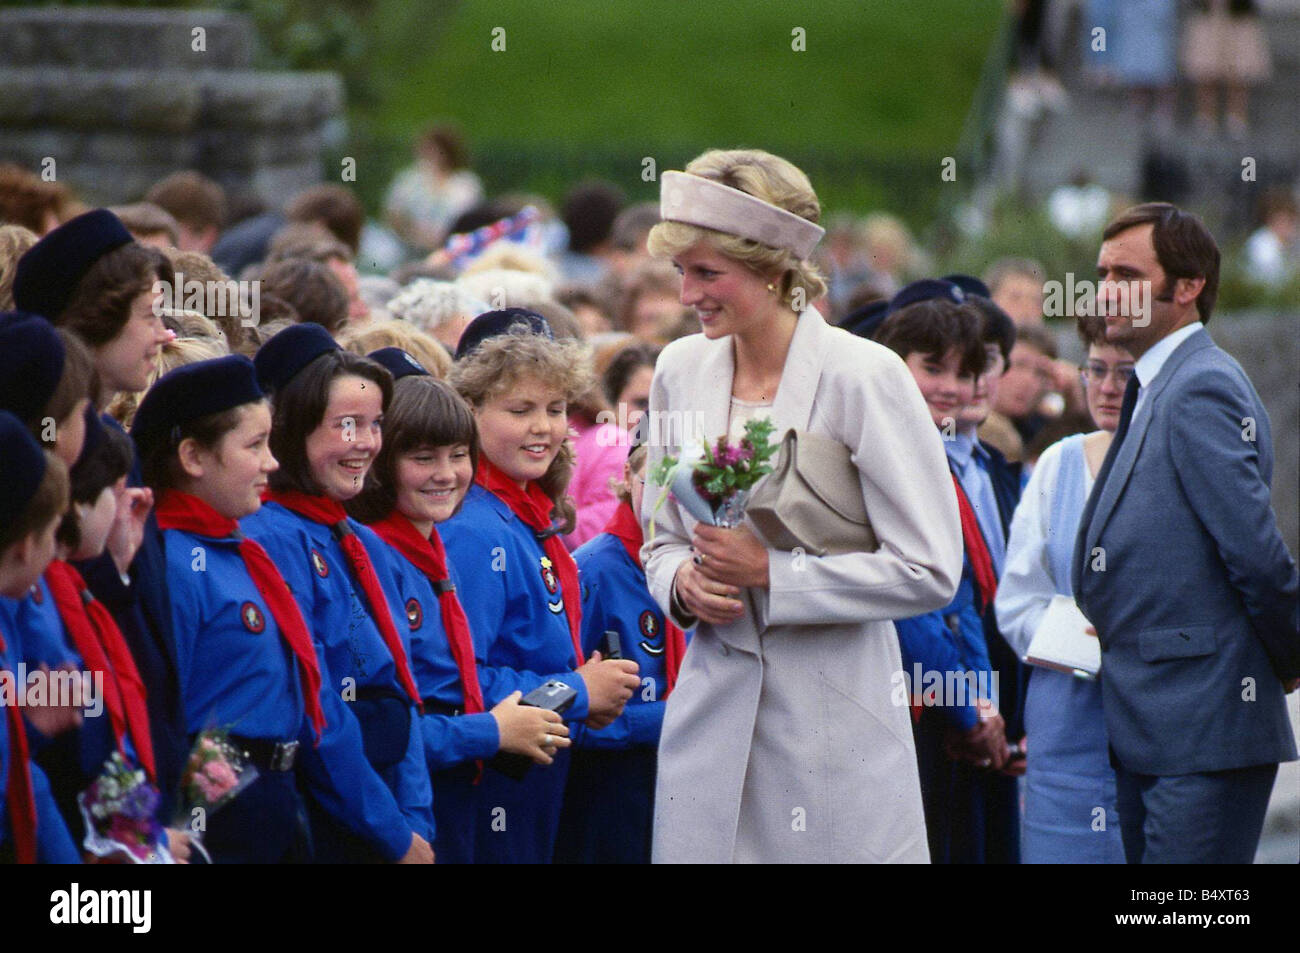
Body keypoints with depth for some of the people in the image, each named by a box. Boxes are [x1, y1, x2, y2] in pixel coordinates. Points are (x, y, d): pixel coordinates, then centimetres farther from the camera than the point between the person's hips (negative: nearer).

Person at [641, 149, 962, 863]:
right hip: (712, 715, 5)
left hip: (837, 725, -5)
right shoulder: (681, 370, 7)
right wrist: (684, 583, -5)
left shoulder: (864, 376, -11)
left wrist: (770, 570, -15)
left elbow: (930, 572, -12)